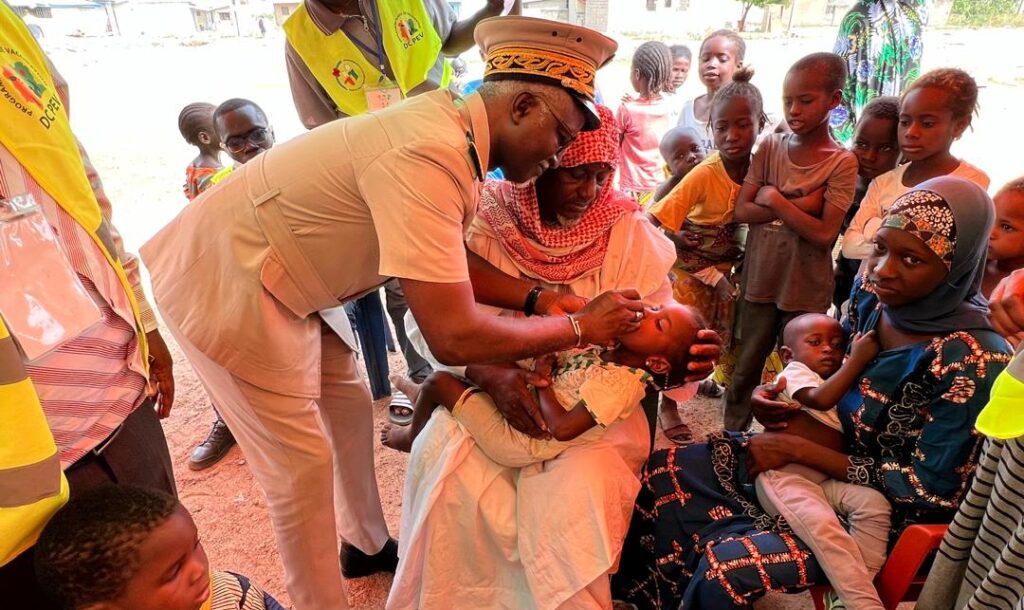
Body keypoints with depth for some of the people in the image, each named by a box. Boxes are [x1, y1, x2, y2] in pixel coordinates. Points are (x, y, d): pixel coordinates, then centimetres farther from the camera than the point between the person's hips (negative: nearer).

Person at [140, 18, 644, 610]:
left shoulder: (449, 124, -2)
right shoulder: (428, 158, -32)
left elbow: (448, 263, 9)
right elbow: (454, 336, -32)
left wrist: (536, 297, -1)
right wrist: (579, 327, -19)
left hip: (270, 273, 9)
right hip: (223, 285, -9)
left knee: (350, 407, 19)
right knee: (301, 463, 1)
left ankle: (368, 545, 42)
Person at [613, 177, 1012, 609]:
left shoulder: (974, 361, -26)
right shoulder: (873, 293, -7)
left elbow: (931, 490, -21)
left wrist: (798, 449, -23)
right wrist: (777, 397, -12)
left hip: (879, 510, -6)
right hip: (830, 446, 7)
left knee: (729, 566, -28)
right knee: (661, 473, -4)